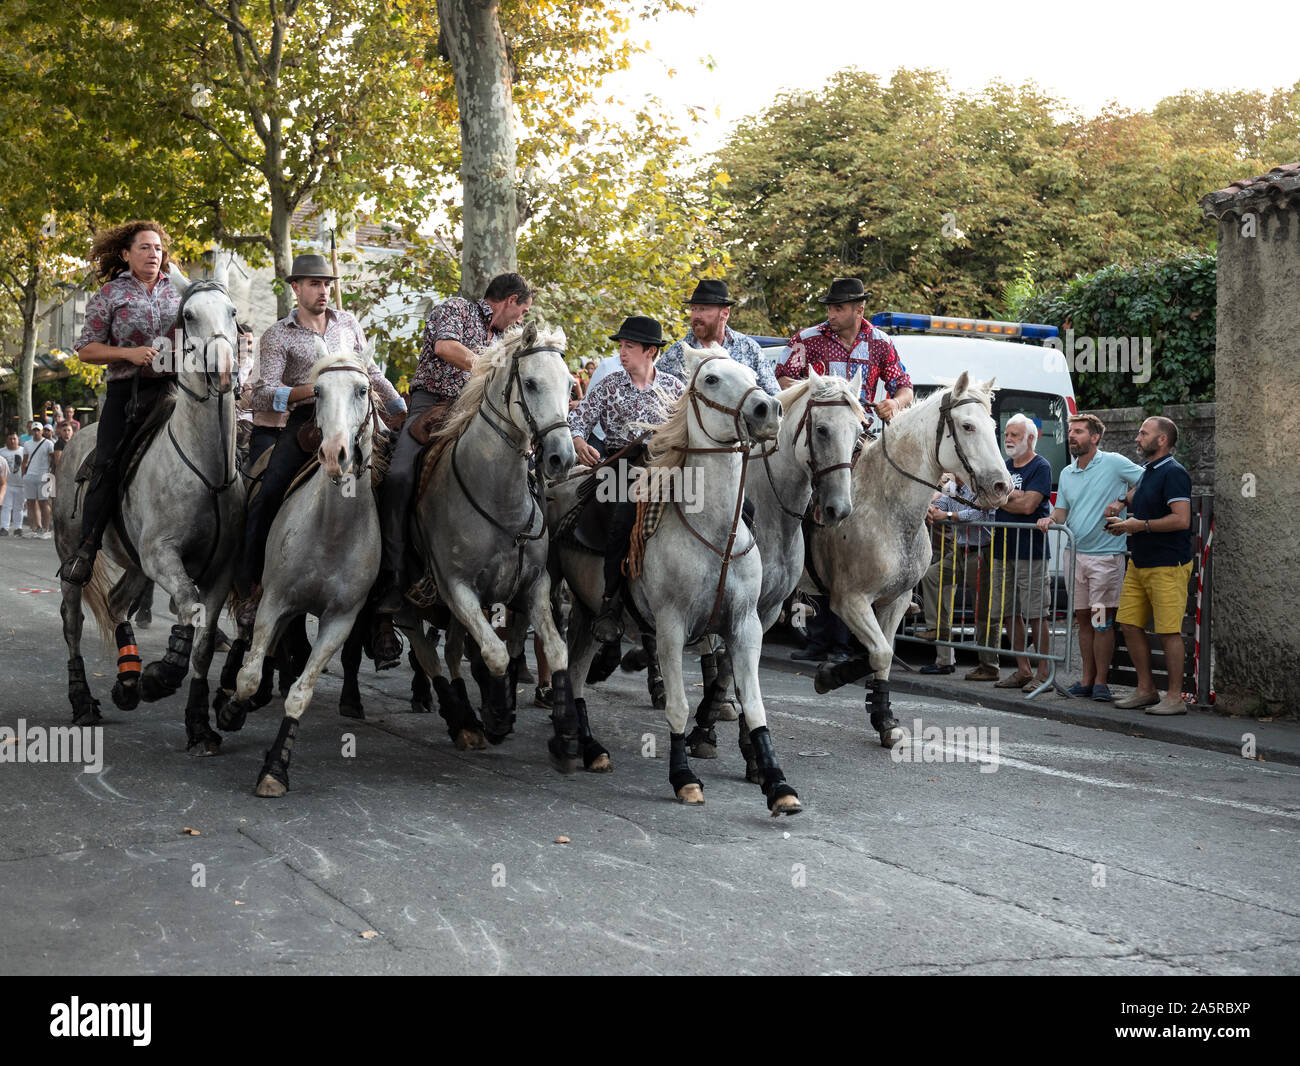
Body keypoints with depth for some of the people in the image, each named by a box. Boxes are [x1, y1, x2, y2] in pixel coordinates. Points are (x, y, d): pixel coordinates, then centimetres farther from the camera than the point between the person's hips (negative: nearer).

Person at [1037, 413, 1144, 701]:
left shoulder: (1114, 463, -4)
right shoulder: (1067, 473, 14)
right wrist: (1050, 519, -6)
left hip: (1105, 555, -6)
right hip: (1076, 555, 6)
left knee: (1102, 621, -6)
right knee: (1083, 619, 9)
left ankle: (1101, 682, -1)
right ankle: (1087, 680, 15)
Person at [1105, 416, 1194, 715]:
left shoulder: (1173, 473, -13)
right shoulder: (1146, 472, 16)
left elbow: (1181, 519, -23)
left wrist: (1138, 525, -18)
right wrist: (1120, 503, 19)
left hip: (1167, 566, -9)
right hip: (1139, 563, 10)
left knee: (1169, 631, -6)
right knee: (1130, 625, 8)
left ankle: (1175, 698, 1)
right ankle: (1146, 690, 17)